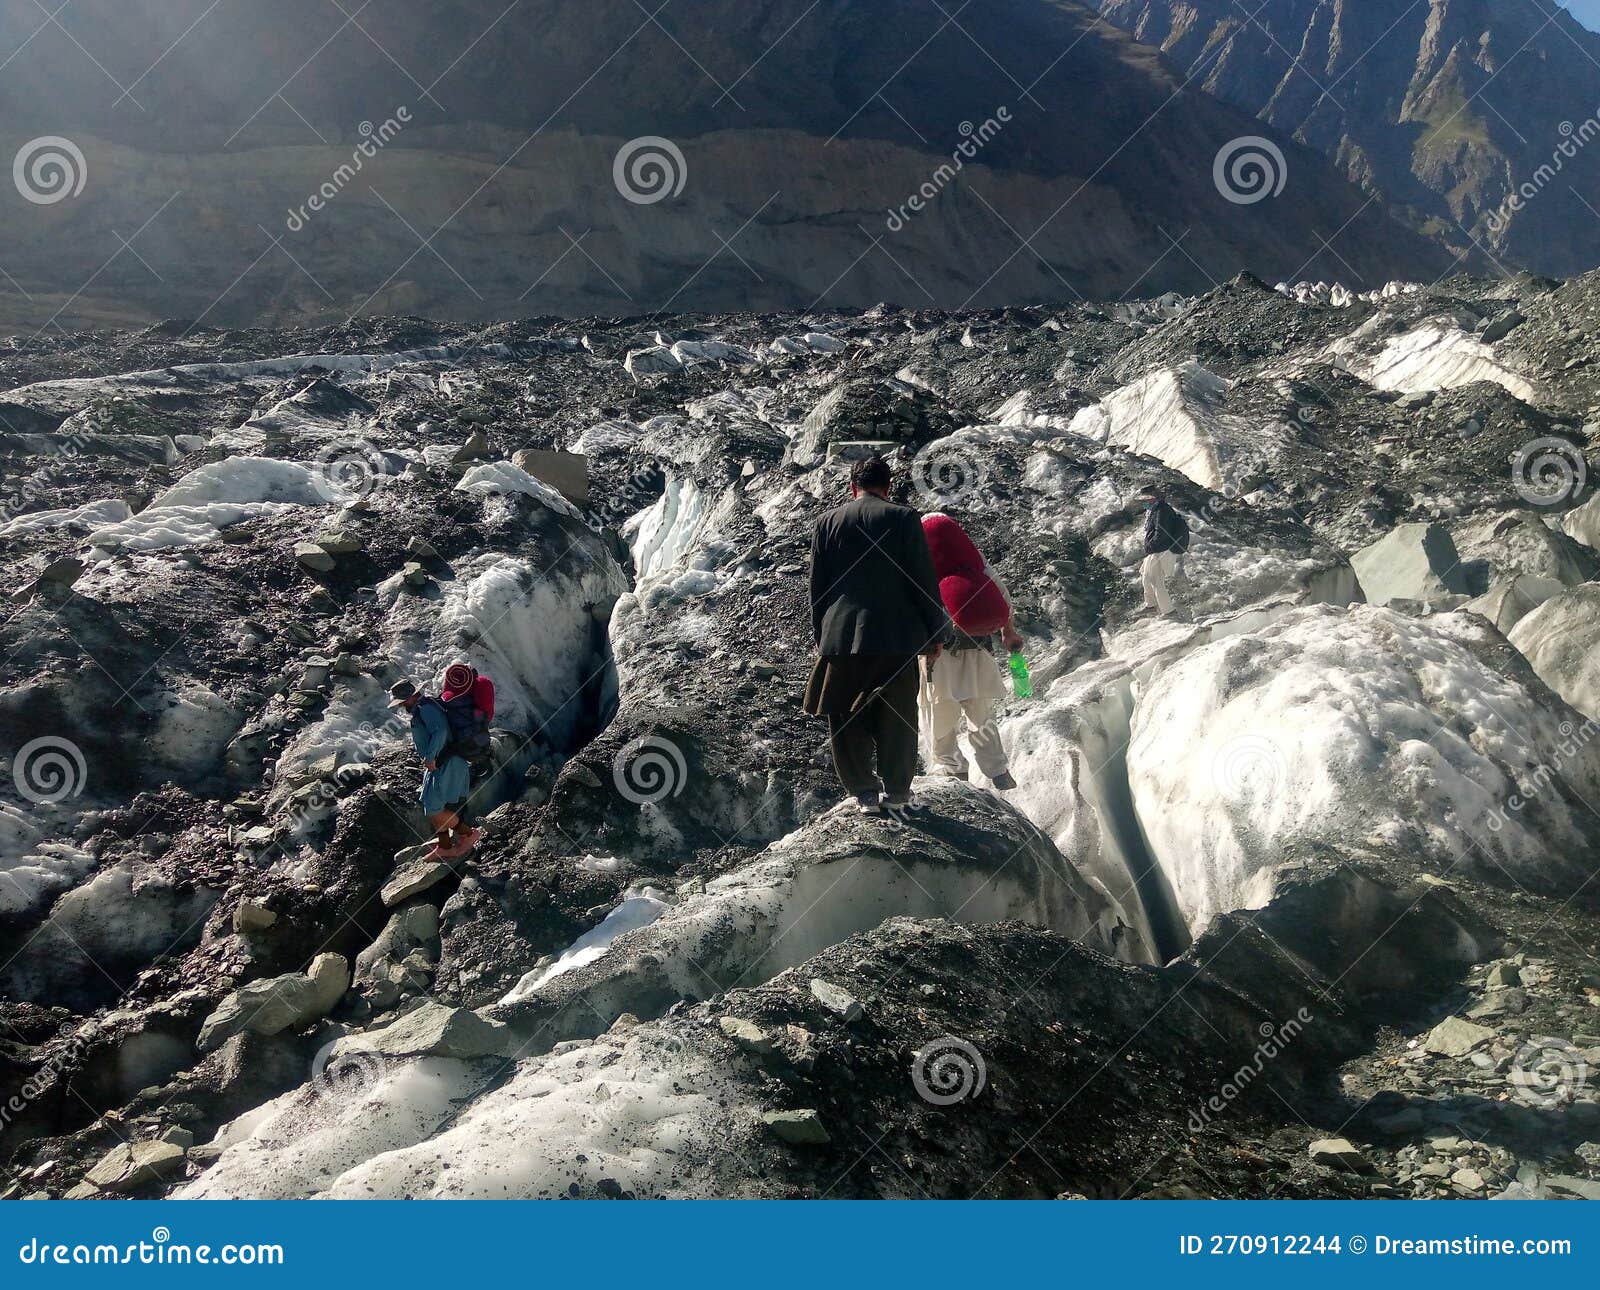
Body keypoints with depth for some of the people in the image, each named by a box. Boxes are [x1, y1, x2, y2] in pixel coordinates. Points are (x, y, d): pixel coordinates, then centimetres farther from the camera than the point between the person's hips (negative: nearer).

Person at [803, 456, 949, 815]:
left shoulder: (827, 523, 7)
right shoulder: (904, 518, -1)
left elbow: (816, 588, 10)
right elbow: (924, 581, -2)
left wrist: (820, 636, 18)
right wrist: (934, 633, 6)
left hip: (840, 635, 2)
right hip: (895, 636, -2)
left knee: (846, 719, 11)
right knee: (897, 718, 10)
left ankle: (864, 792, 14)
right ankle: (897, 790, 17)